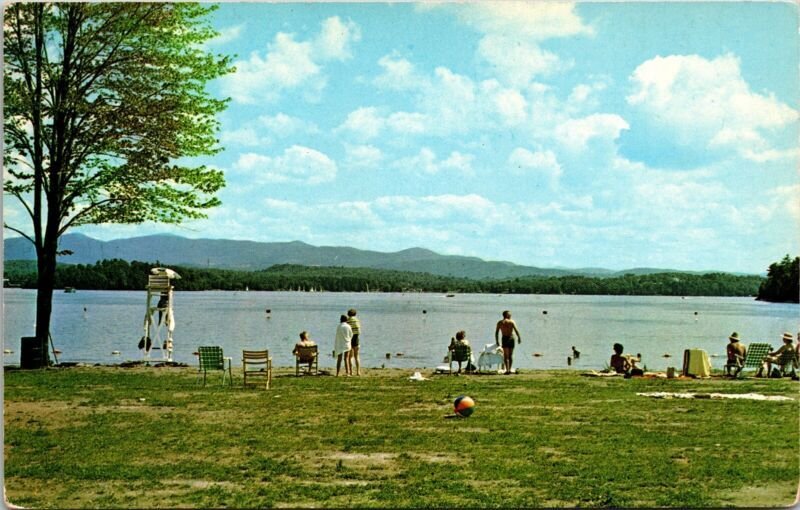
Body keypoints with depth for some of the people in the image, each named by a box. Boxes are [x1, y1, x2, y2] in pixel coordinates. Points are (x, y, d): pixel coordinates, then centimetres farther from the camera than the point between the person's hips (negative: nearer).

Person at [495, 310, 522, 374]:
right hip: (511, 338, 0)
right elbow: (516, 330, -10)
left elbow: (496, 332, 4)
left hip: (505, 338, 0)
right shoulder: (511, 322, 1)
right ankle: (509, 369, 14)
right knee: (510, 355, 12)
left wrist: (497, 341, 9)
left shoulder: (499, 322, 6)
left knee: (505, 355, 0)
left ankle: (507, 370, -11)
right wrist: (519, 338, -7)